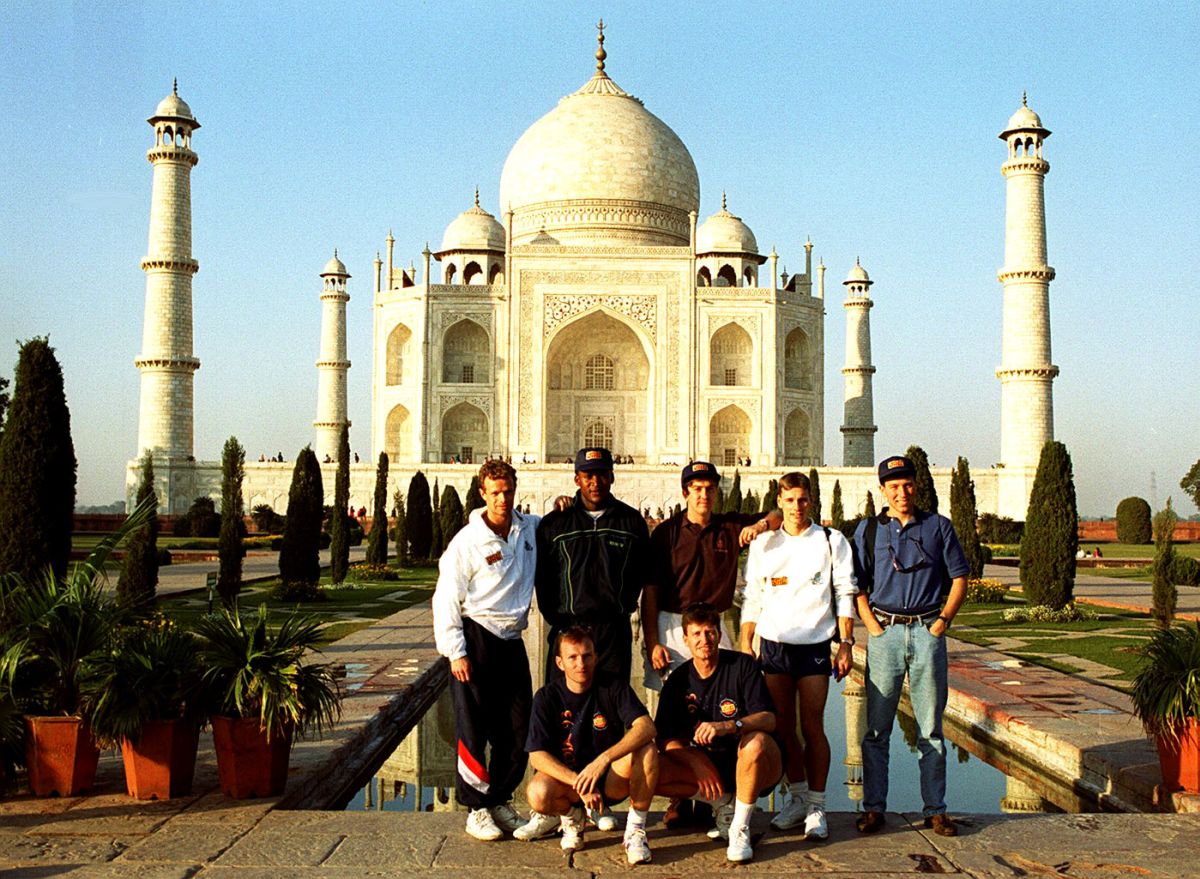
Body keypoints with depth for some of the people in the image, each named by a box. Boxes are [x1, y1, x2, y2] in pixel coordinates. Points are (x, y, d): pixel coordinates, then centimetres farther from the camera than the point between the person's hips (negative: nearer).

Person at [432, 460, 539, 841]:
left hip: (512, 641, 5)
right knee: (473, 729, 0)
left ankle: (499, 800, 24)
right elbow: (446, 599, -7)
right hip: (476, 641, -5)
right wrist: (455, 652, -12)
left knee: (519, 728, 7)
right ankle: (476, 809, 12)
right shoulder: (467, 541, -8)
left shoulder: (530, 529, 8)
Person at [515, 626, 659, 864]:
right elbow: (537, 755, -14)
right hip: (566, 777, 0)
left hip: (611, 781, 0)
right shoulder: (547, 697, -7)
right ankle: (570, 815, 2)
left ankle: (635, 830, -12)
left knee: (646, 750, -29)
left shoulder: (613, 687, -7)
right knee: (537, 794, -34)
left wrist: (603, 759, -36)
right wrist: (579, 783, -29)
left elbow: (646, 727, -23)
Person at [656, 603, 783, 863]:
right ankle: (724, 804, -1)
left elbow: (768, 719, -18)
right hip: (706, 765, 4)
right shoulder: (678, 680, 1)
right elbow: (665, 738, -2)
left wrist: (727, 726, -37)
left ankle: (740, 828, -20)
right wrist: (697, 763, -21)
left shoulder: (742, 666, -8)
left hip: (746, 765, -3)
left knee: (756, 741, -38)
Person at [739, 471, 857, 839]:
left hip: (814, 645, -2)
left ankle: (816, 807, 5)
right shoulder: (762, 545, 9)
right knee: (783, 728, 6)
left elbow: (845, 595, 3)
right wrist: (745, 644, 6)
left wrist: (846, 644, -3)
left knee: (812, 728, -4)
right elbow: (752, 598, 12)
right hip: (773, 644, 2)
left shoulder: (832, 542, 4)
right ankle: (798, 797, 20)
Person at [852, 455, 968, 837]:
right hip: (885, 632, 0)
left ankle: (935, 809, 11)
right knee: (876, 726, 1)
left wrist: (942, 621, -1)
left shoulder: (938, 526, 8)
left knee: (930, 727, 5)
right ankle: (873, 807, 9)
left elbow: (959, 578, 9)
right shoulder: (868, 530, 8)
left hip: (927, 631, 0)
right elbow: (856, 585, 8)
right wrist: (873, 627, -3)